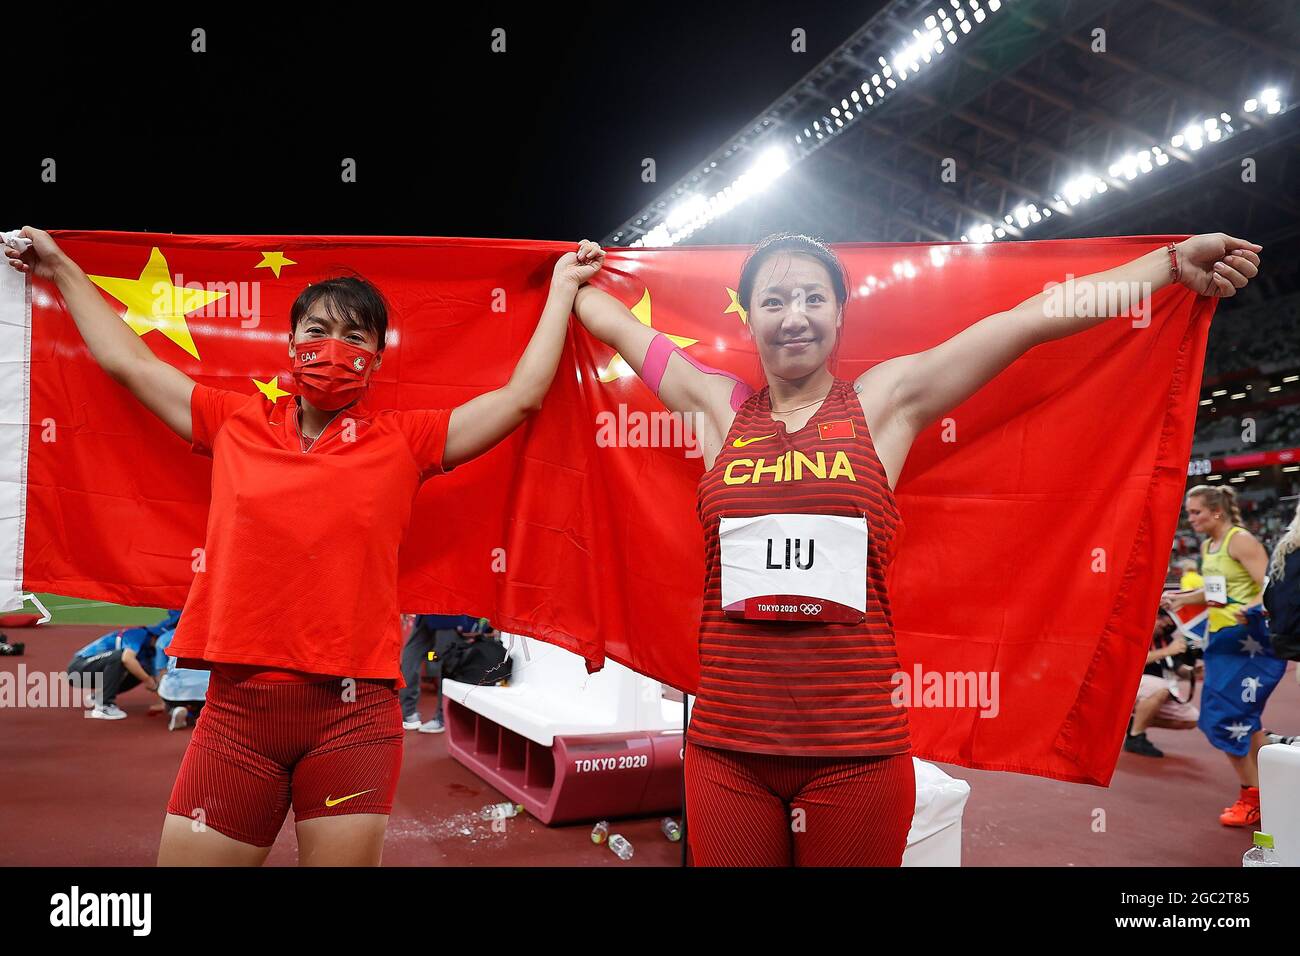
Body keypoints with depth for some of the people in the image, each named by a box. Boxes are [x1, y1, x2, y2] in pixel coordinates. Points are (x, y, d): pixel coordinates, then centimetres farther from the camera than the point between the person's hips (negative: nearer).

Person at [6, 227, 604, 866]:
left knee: (345, 856, 7)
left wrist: (562, 288, 12)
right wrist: (62, 270, 27)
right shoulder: (238, 424, 10)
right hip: (239, 705, 2)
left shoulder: (402, 442, 5)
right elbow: (127, 362, 19)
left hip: (354, 714, -1)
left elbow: (522, 396, 5)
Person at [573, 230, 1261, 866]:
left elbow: (1031, 319, 5)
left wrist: (1175, 262, 12)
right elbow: (617, 323, 20)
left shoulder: (883, 402, 4)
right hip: (727, 749, 1)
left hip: (857, 751, -1)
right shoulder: (719, 408, 7)